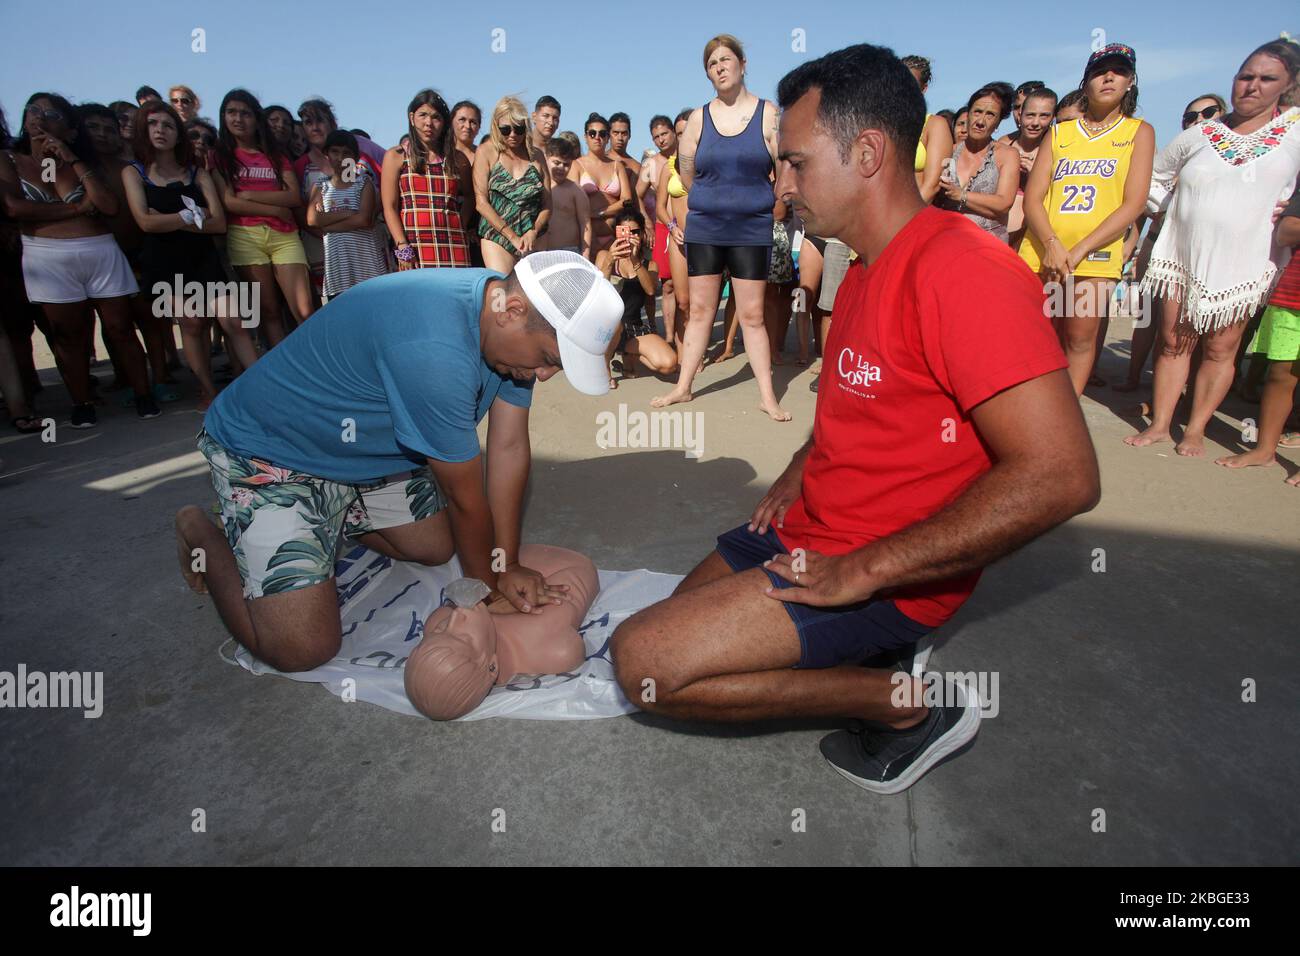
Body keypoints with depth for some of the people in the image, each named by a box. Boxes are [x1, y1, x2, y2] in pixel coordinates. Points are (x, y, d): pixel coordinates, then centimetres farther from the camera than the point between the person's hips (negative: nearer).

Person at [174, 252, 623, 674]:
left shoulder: (513, 325, -12)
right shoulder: (432, 349, -39)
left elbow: (510, 449, -9)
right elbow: (465, 497, -26)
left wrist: (507, 566, -9)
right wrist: (488, 587, -10)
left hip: (362, 446, 8)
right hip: (267, 453, -8)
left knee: (438, 547, 14)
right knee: (302, 647, -12)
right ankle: (203, 534, 13)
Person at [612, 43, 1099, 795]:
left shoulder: (961, 269, -21)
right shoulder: (866, 274, 11)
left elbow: (1061, 476, -28)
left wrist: (861, 571, -24)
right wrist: (799, 475, 7)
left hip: (884, 576, -10)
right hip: (810, 531, 10)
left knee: (645, 661, -17)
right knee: (678, 618, 18)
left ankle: (911, 702, -4)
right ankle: (871, 659, 13)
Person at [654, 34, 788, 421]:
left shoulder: (768, 113, 0)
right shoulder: (698, 118, 5)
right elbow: (687, 176, 11)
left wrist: (753, 202, 9)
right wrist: (717, 201, 15)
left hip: (752, 230, -2)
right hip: (704, 229, 2)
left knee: (752, 315, -3)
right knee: (700, 310, 6)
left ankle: (767, 396, 4)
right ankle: (683, 388, 15)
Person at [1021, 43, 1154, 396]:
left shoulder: (1139, 132, 9)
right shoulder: (1059, 132, 13)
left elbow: (1133, 204, -1)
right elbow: (1032, 196, 3)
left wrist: (1078, 251, -12)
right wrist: (1052, 245, -14)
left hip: (1095, 256, -1)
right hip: (1041, 251, 1)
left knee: (1080, 338, 1)